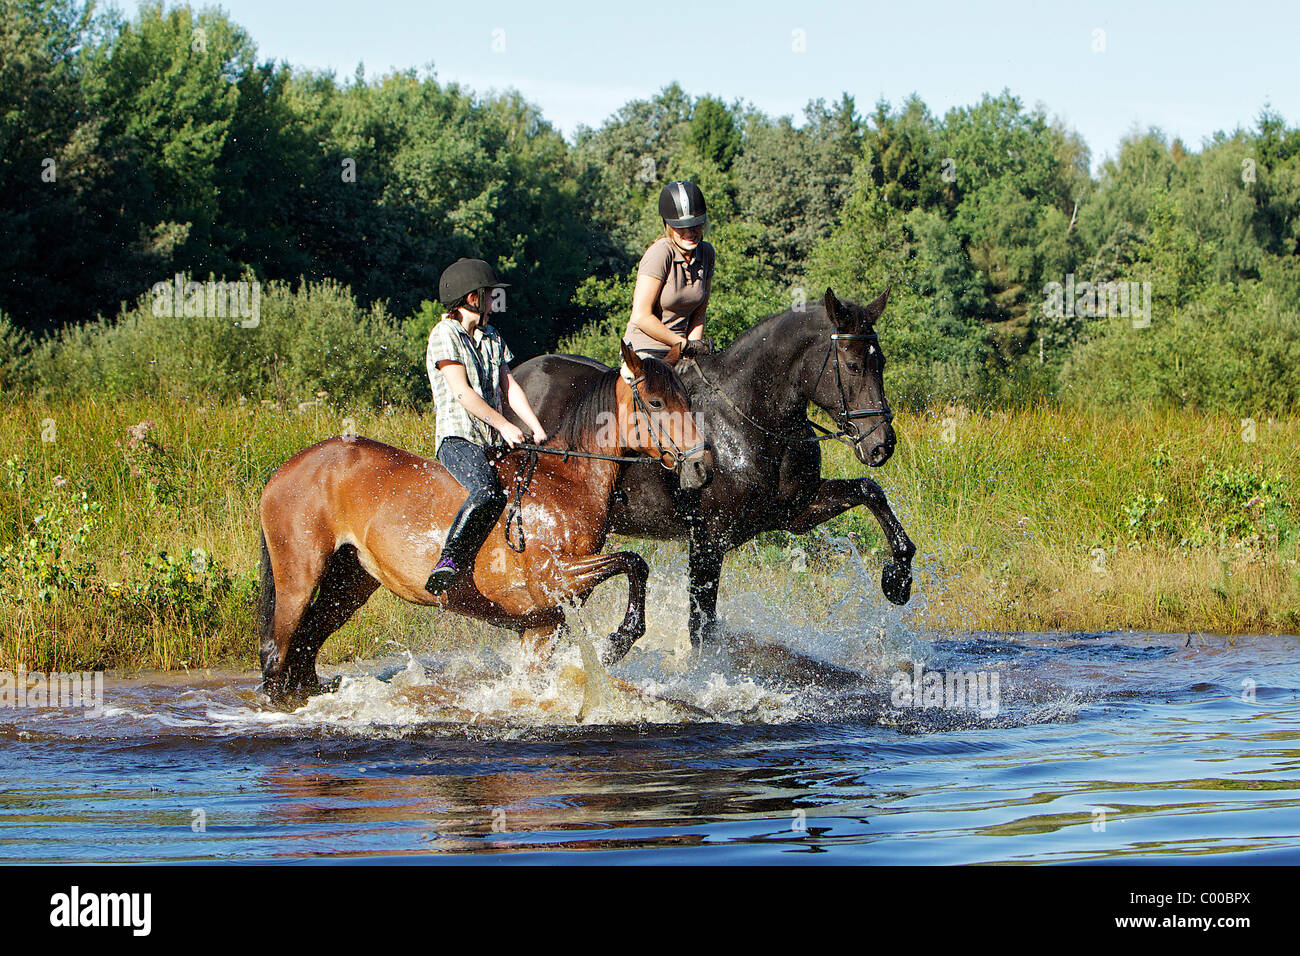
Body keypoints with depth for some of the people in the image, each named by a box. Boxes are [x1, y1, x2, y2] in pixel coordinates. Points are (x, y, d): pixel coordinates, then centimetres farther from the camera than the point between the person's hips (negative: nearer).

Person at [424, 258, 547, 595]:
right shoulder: (445, 335, -4)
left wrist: (537, 429, 0)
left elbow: (509, 387, 14)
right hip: (458, 438, -9)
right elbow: (462, 392, -12)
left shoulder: (492, 338, 22)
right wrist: (503, 425, -16)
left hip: (492, 442, 9)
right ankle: (449, 561, -36)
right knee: (488, 493, -34)